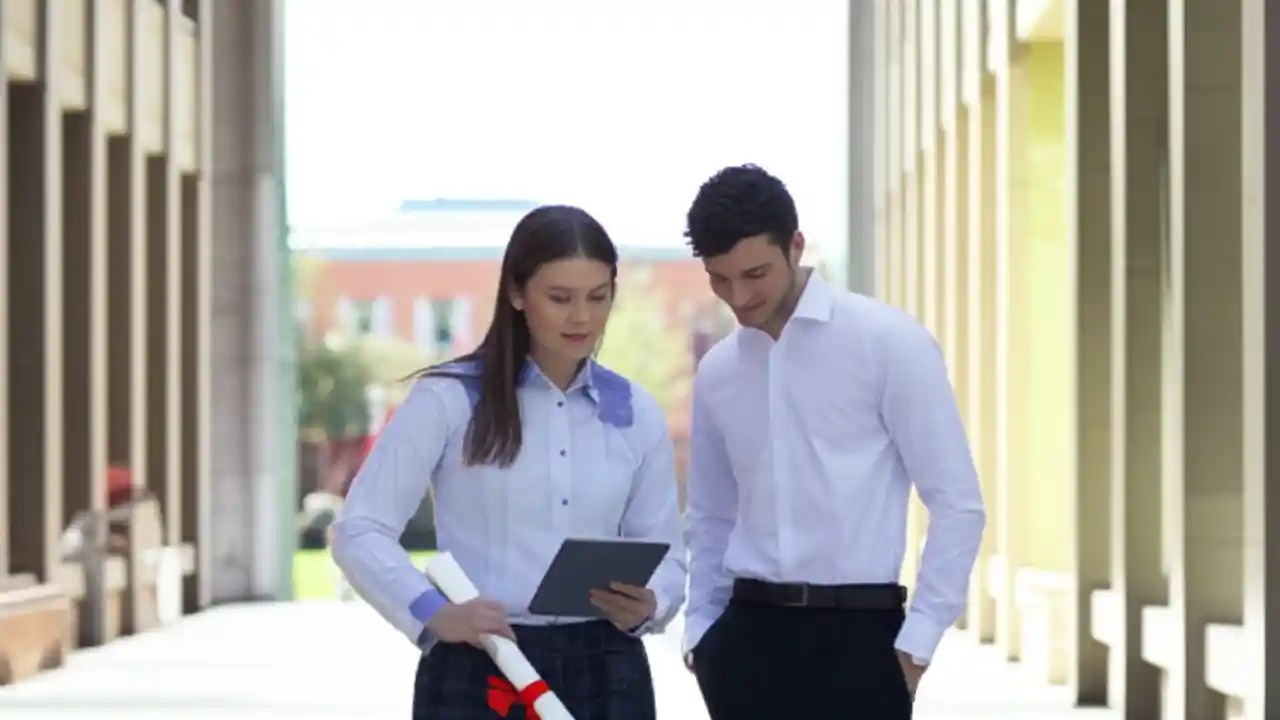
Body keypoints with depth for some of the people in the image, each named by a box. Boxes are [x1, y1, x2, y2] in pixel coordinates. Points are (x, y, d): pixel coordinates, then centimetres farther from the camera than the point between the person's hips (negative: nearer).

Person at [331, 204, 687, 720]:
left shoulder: (635, 414, 8)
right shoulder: (449, 400, -3)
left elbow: (665, 552, 11)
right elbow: (360, 530, -8)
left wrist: (647, 605, -13)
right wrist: (433, 613, -24)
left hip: (604, 675, 3)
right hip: (478, 673, -3)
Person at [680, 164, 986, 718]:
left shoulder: (888, 343, -6)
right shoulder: (717, 372, 11)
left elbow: (956, 502, -7)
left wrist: (917, 640, -11)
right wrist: (699, 628, 10)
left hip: (856, 634, -5)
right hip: (748, 635, 5)